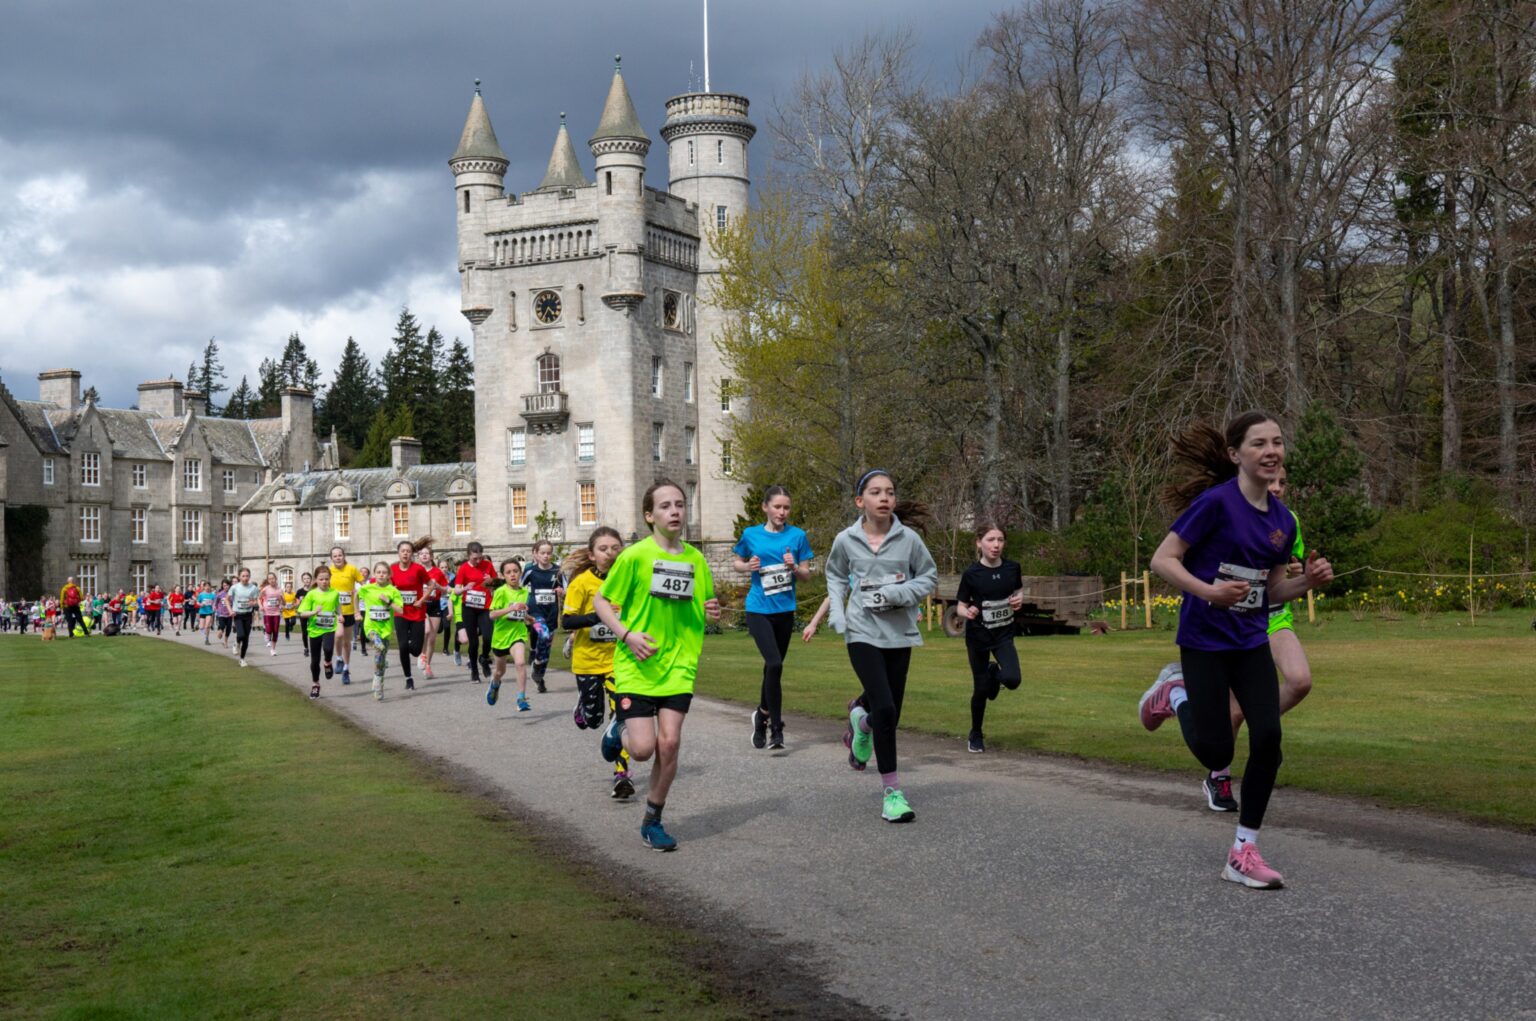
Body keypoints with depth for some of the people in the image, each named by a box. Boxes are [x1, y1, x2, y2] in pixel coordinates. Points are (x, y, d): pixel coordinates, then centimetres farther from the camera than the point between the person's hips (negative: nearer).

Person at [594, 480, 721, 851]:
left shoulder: (695, 559, 5)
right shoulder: (635, 556, -9)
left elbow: (702, 609, 19)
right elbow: (601, 601, -2)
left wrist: (711, 612, -5)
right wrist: (627, 635, -17)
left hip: (678, 664, 3)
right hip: (636, 664, -3)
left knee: (669, 743, -5)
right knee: (643, 748, -9)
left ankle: (653, 821, 14)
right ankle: (619, 730, 29)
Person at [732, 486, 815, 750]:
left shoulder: (797, 536, 2)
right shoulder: (751, 535, 1)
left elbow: (806, 575, 5)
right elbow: (736, 562, 15)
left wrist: (794, 567, -16)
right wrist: (748, 566, -7)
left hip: (785, 610, 3)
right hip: (759, 609, -3)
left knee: (773, 667, 14)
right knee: (774, 664, -18)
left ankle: (762, 715, 37)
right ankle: (776, 728, -11)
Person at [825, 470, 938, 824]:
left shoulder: (909, 538, -5)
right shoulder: (846, 540, -4)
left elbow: (929, 577, 4)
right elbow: (836, 575, 14)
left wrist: (896, 594, -13)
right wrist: (837, 612, 1)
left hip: (899, 633, 2)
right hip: (862, 633, -2)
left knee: (890, 712, 11)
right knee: (884, 708, -16)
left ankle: (861, 719, 50)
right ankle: (892, 791, -6)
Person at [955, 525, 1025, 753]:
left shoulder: (1012, 568, -5)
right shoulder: (972, 574, -13)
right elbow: (960, 606, -6)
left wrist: (1019, 599, -9)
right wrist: (967, 613, -28)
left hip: (1004, 634, 2)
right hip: (978, 636, -2)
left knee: (1012, 680, -20)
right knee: (981, 688, 3)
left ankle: (995, 673, 18)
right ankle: (975, 735, 25)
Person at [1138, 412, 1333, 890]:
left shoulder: (1282, 520, 6)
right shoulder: (1216, 502, -15)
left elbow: (1272, 591, 13)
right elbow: (1162, 560, -15)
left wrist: (1308, 580, -6)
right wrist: (1209, 591, -29)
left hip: (1252, 643, 6)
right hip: (1205, 641, -6)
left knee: (1268, 739, -9)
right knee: (1216, 754, -4)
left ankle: (1243, 852, 5)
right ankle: (1176, 694, 28)